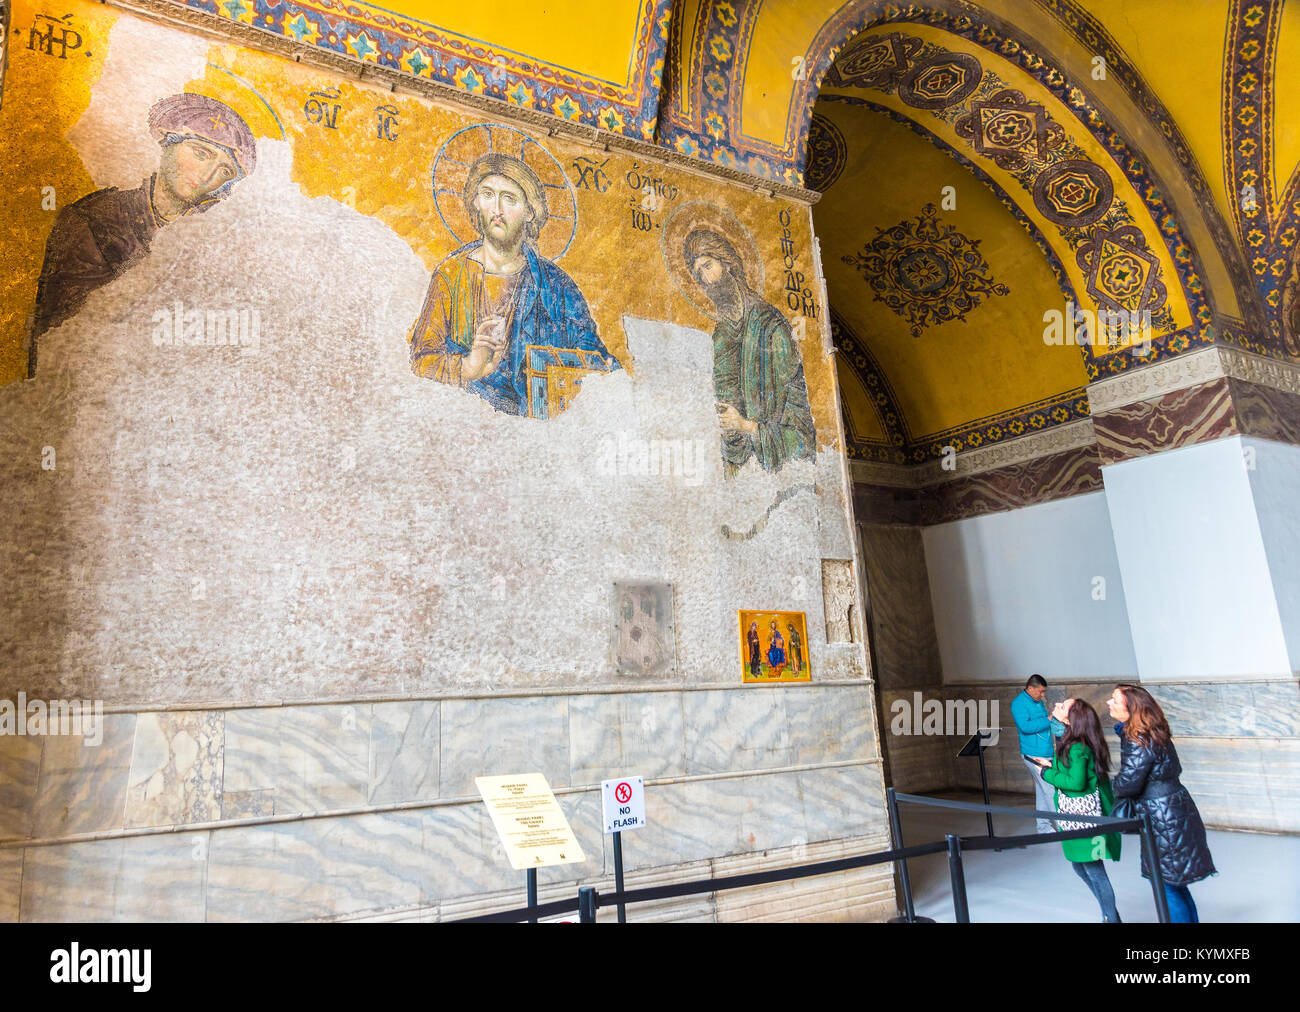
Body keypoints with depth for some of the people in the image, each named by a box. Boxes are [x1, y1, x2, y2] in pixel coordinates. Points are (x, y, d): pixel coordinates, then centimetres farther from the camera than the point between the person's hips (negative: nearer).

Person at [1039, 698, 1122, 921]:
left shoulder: (1077, 748, -24)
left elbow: (1076, 783, -25)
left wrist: (1048, 774, -13)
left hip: (1084, 816, -10)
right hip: (1076, 814, 10)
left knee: (1094, 870, 3)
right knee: (1080, 866, 20)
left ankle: (1112, 918, 17)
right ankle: (1108, 913, 33)